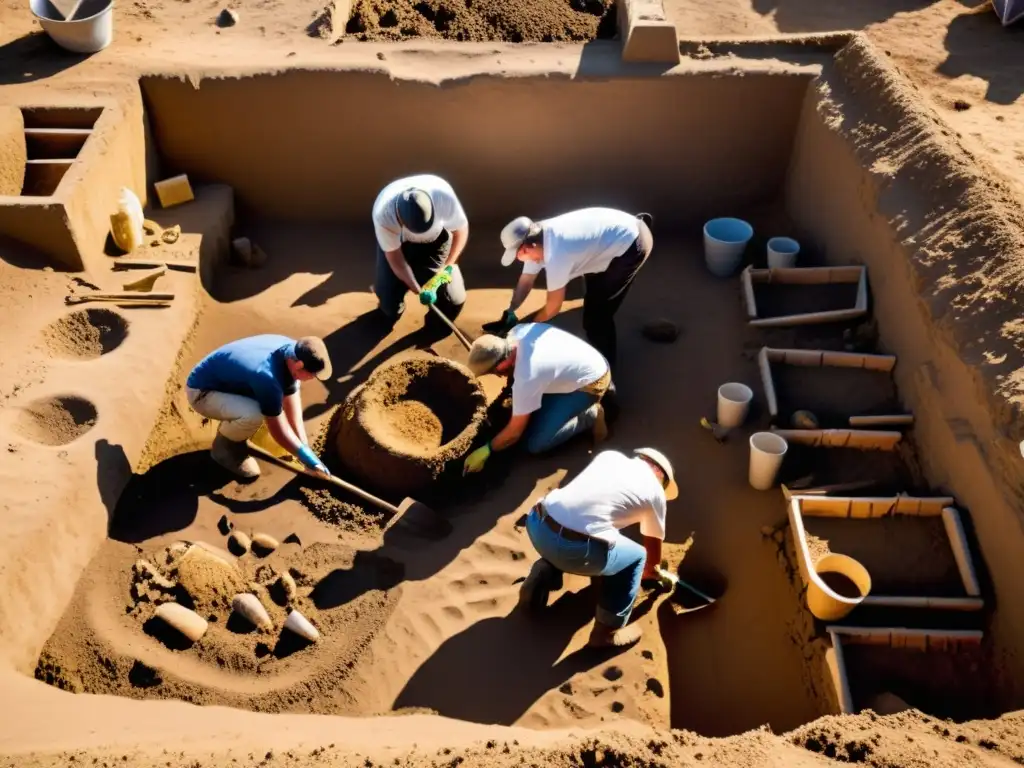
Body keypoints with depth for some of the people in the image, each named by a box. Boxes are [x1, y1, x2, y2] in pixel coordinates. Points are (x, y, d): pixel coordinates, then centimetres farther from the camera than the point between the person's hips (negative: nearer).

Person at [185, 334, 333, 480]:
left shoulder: (291, 349, -12)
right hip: (201, 392, -9)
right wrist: (306, 455, -16)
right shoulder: (267, 376, -37)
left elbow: (291, 398, -3)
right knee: (253, 415, -34)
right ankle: (223, 447, -3)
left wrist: (304, 444, -7)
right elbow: (278, 429, -25)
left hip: (228, 381, 9)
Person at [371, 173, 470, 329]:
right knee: (391, 308, -4)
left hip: (437, 238, 1)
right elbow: (395, 257, -24)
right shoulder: (383, 214, -41)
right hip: (398, 242, -1)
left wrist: (448, 267, -24)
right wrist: (418, 290, -28)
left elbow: (461, 230, -19)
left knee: (454, 300, -7)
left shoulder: (444, 196, -41)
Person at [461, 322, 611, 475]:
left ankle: (591, 415, -1)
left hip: (590, 383, -8)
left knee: (536, 444, -12)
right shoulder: (518, 331, -15)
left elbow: (514, 432, -21)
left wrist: (485, 451, -8)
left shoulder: (526, 377, -34)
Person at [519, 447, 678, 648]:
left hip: (536, 523, 6)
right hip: (574, 548, -6)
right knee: (636, 557, 21)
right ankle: (607, 631, 22)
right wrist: (661, 576, 51)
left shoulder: (610, 456, 24)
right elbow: (652, 557, 26)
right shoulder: (655, 492, 14)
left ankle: (540, 582, 29)